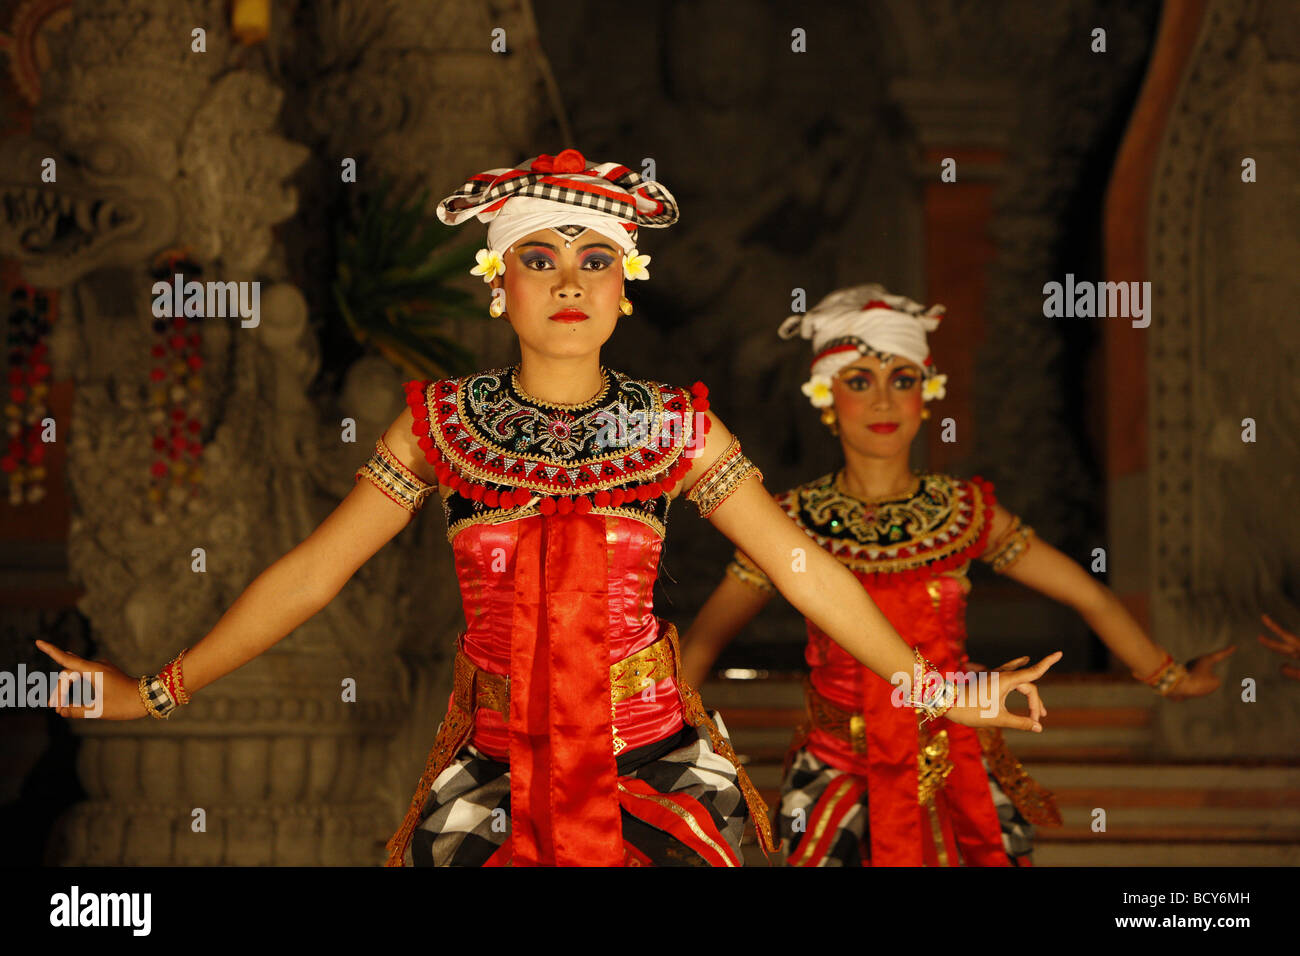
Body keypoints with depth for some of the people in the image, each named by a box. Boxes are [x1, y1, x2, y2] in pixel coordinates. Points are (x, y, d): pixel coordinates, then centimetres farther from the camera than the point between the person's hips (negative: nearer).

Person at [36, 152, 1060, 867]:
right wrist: (153, 694, 2)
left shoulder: (677, 427, 1)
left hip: (654, 765, 0)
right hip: (493, 774, 0)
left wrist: (934, 687, 5)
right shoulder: (442, 423, 1)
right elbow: (309, 573, 4)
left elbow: (805, 569, 5)